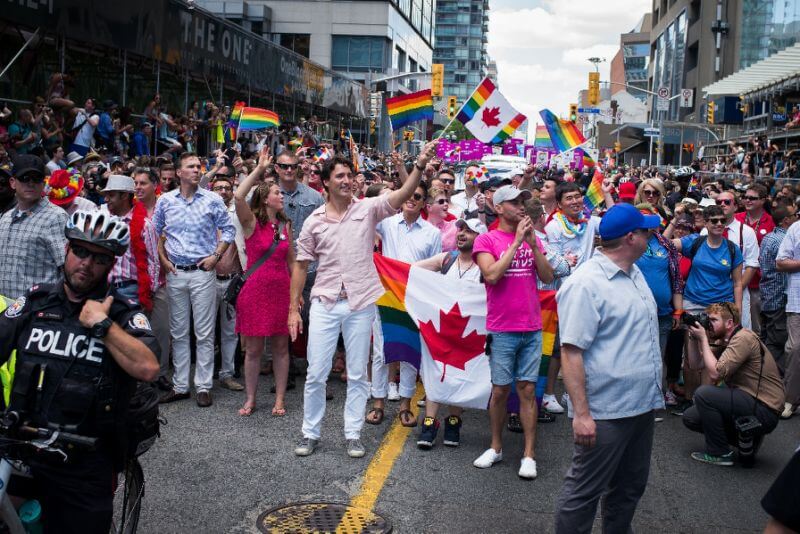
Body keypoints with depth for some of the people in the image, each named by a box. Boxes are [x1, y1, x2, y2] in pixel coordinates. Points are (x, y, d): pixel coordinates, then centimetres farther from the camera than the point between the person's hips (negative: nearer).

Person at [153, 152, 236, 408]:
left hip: (203, 272, -2)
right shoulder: (165, 200, 5)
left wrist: (216, 256, -4)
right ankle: (180, 386, 18)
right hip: (175, 273, 2)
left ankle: (204, 387, 7)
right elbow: (155, 232, 13)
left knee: (204, 333, 0)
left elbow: (228, 229, 5)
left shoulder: (212, 200, -1)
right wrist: (163, 260, 4)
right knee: (178, 332, 10)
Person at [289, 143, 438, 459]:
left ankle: (353, 434, 21)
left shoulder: (368, 209, 0)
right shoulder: (314, 221, 3)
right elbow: (301, 266, 7)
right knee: (316, 373, 5)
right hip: (324, 304, 1)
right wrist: (293, 308, 4)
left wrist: (420, 165, -31)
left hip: (361, 304, -1)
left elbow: (402, 195, -15)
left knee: (357, 374, 8)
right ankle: (310, 433, 21)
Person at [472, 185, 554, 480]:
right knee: (500, 390, 7)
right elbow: (492, 275, -19)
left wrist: (532, 243, -10)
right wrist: (516, 241, -16)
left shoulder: (533, 238, 9)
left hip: (532, 328, 3)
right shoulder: (486, 240, -3)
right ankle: (496, 447, 23)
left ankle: (529, 454, 10)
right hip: (502, 329, -3)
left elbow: (548, 278, 1)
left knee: (527, 390, 5)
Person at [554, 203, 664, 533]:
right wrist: (581, 413, -25)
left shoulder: (634, 273, 10)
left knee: (631, 487, 21)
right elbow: (570, 352, -22)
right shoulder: (585, 284, -19)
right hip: (604, 411, -9)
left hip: (643, 405, 9)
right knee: (583, 492, 3)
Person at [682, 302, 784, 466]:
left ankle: (718, 453, -8)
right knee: (690, 417, 6)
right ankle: (746, 439, 10)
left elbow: (715, 373, -25)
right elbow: (696, 364, 12)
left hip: (765, 411, -10)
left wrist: (703, 338, -18)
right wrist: (694, 339, -1)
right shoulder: (723, 341, 9)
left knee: (704, 393, -23)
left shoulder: (743, 338, -19)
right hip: (749, 402, 10)